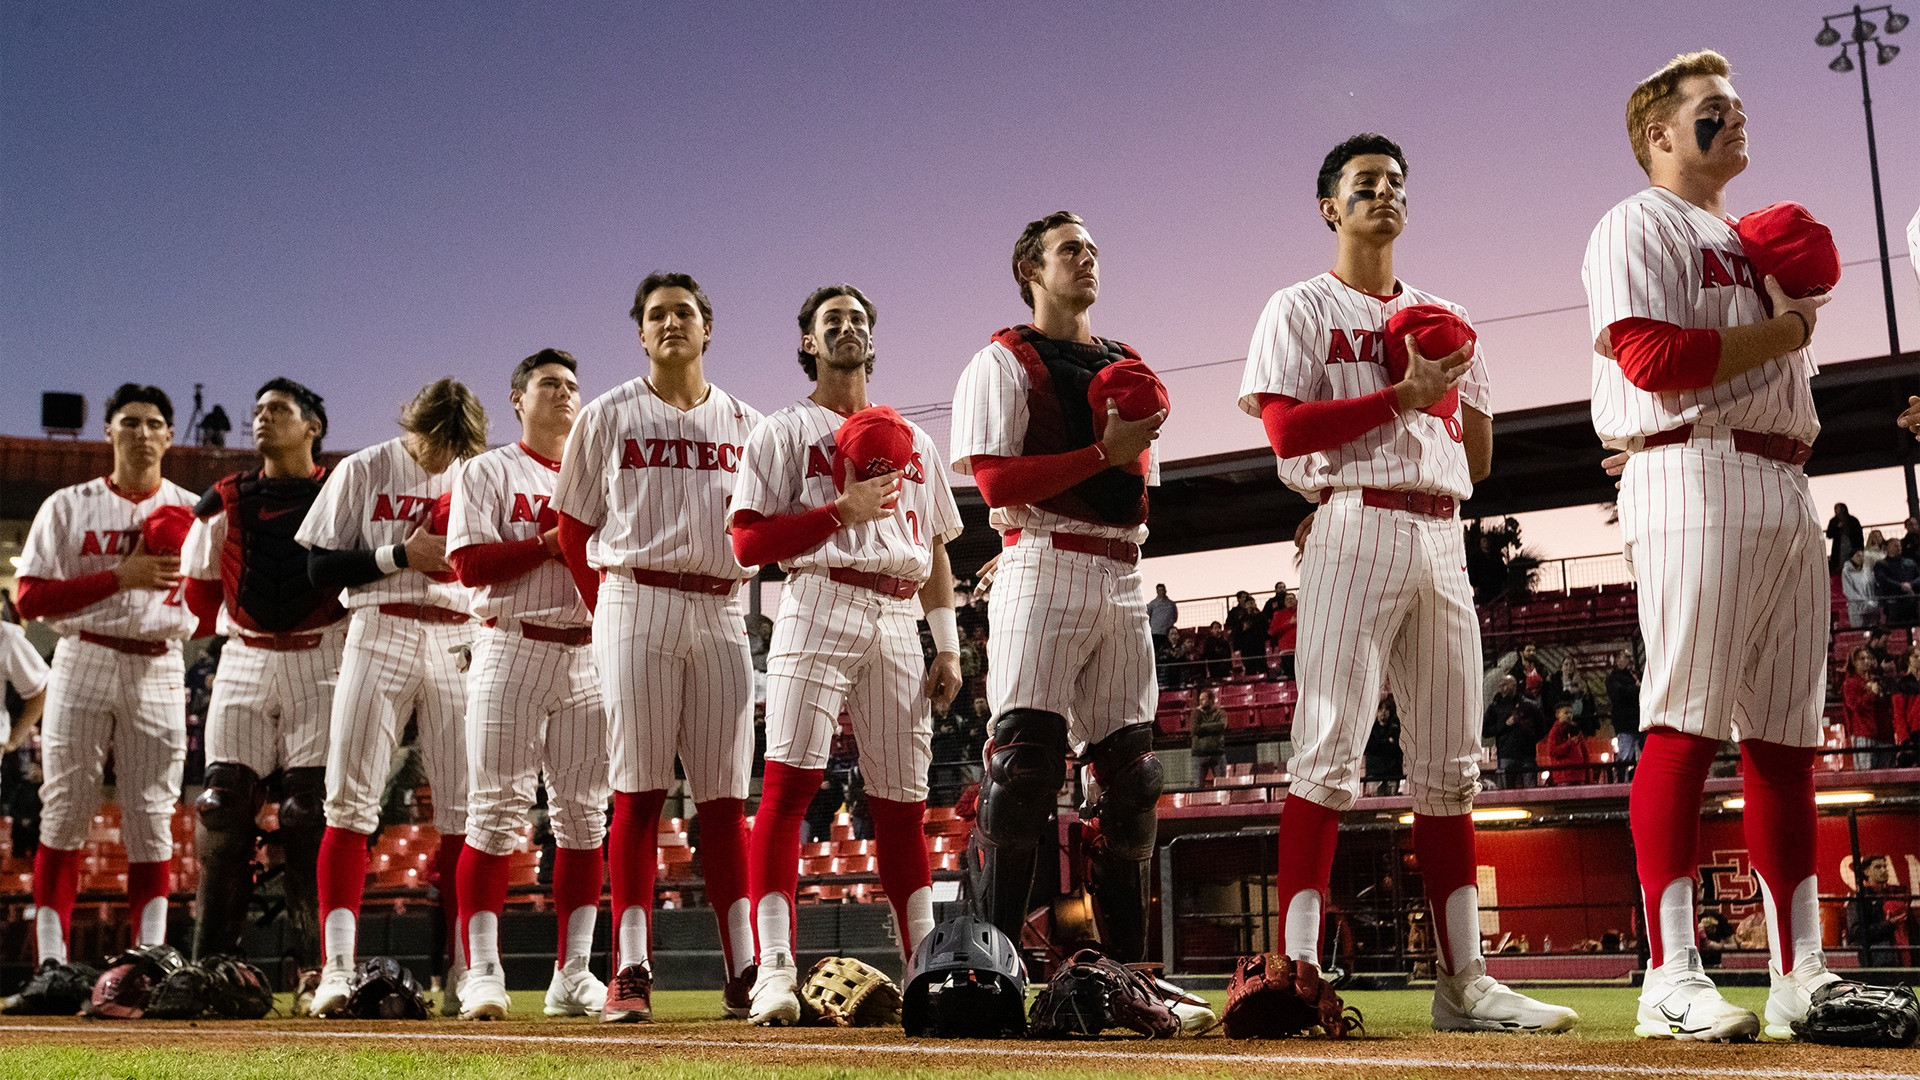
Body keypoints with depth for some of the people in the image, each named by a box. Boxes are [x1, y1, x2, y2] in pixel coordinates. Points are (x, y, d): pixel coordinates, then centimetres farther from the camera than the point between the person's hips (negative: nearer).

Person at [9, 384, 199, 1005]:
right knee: (64, 815, -1)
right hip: (83, 663, -1)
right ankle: (51, 962, 4)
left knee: (152, 820, 1)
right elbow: (30, 599, -4)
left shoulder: (193, 511, 9)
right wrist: (120, 575, -14)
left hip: (158, 670, 1)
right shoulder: (68, 506, 6)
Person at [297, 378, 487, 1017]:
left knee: (466, 809, -1)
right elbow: (321, 567, 0)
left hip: (458, 643, 3)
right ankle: (336, 969, -7)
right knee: (351, 802, -9)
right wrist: (400, 554, -11)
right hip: (380, 637, -2)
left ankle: (464, 975, 3)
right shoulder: (362, 471, 4)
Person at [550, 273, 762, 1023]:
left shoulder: (745, 424, 14)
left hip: (721, 614, 2)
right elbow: (575, 527, 9)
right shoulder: (608, 417, 8)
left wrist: (724, 585, 1)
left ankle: (743, 971, 3)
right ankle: (631, 972, -5)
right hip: (636, 606, -2)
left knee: (725, 795, 1)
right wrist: (612, 611, 4)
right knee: (638, 790, -6)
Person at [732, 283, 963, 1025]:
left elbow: (936, 548, 22)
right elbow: (749, 543, -2)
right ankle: (775, 967, -18)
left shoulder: (911, 441, 23)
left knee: (903, 798, 5)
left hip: (898, 622, 4)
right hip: (820, 607, -4)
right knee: (789, 780, -15)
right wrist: (843, 510, -11)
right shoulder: (782, 432, 9)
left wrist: (948, 646, 13)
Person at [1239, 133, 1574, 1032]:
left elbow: (1477, 460, 21)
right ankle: (1300, 971, -13)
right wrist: (1405, 396, -12)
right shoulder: (1301, 308, 6)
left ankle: (1462, 978, 7)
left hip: (1442, 541, 6)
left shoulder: (1442, 317, 23)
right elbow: (1288, 431, -9)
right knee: (1330, 748, -13)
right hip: (1353, 535, -6)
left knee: (1449, 762, 4)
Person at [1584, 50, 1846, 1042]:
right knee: (1684, 725, -13)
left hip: (1784, 491, 9)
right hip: (1696, 482, -9)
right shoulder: (1640, 226, 1)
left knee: (1787, 735, 5)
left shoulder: (1744, 243, 29)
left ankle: (1799, 977, 8)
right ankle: (1671, 977, -12)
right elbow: (1652, 357, -15)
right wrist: (1780, 331, -5)